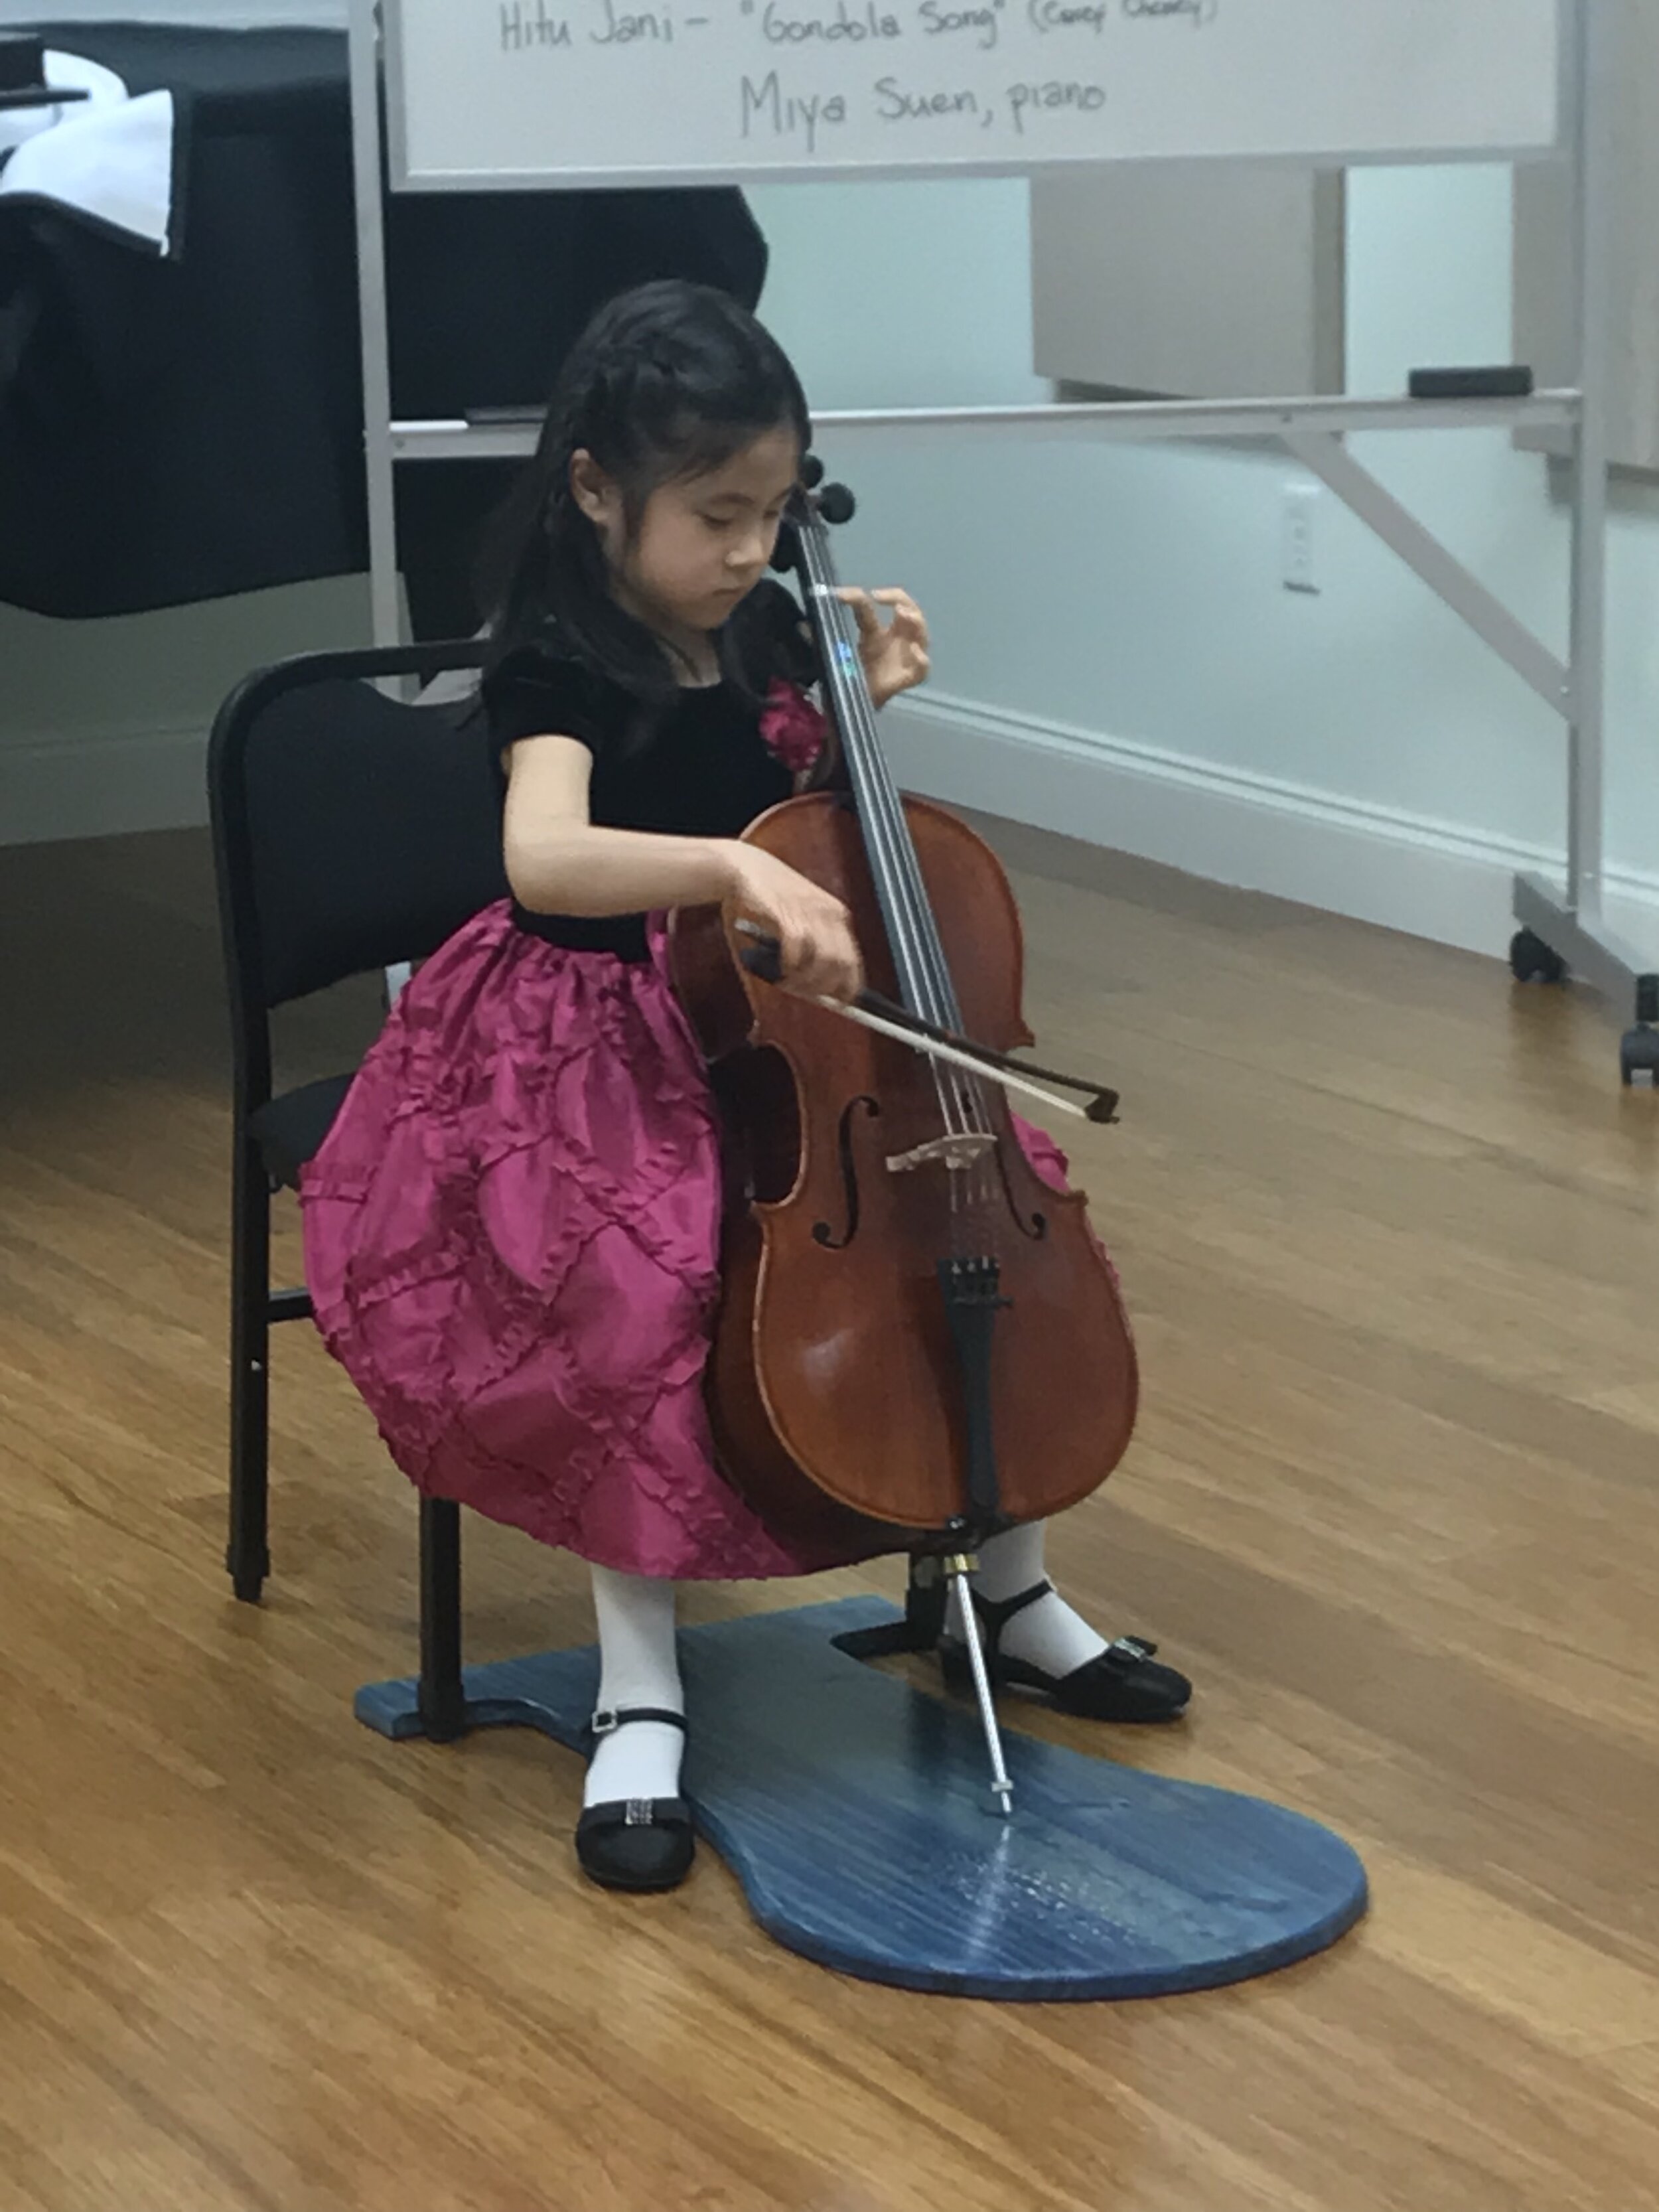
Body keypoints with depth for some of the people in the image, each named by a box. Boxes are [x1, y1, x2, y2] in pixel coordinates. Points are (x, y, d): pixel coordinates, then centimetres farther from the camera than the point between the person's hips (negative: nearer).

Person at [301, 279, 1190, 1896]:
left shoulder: (760, 633, 3)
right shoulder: (556, 669, -18)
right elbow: (545, 859, -40)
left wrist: (863, 707, 4)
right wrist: (738, 868, -53)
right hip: (590, 1054, -7)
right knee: (649, 1297, -33)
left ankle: (1012, 1592, 16)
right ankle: (638, 1694, -19)